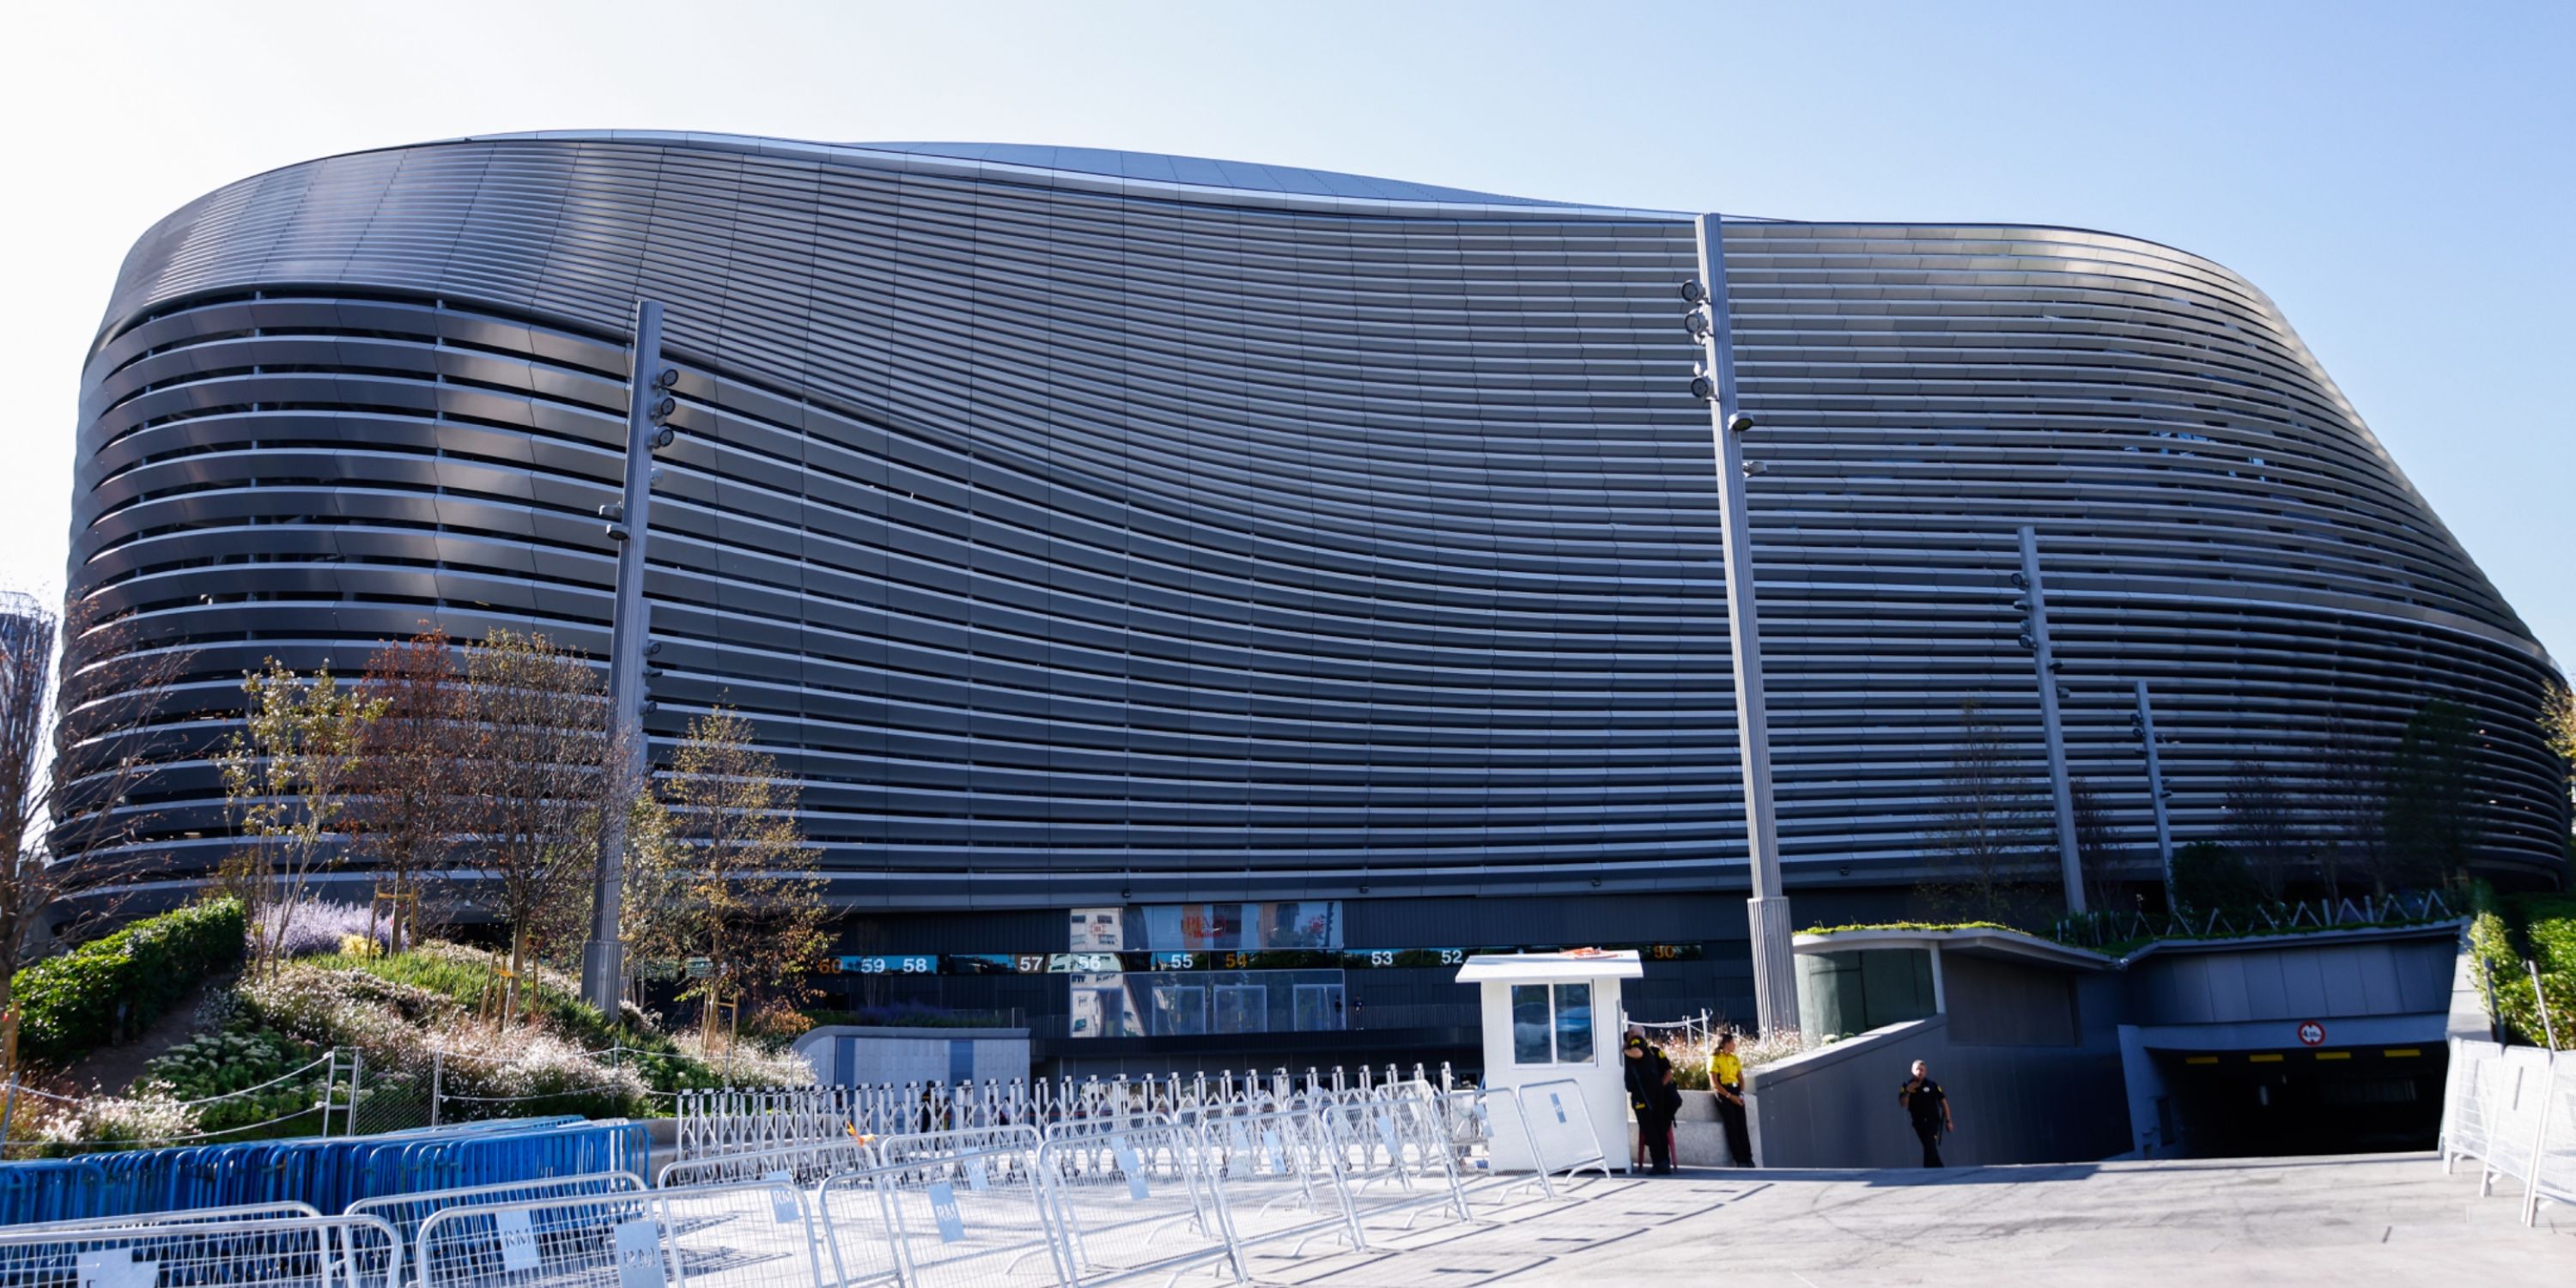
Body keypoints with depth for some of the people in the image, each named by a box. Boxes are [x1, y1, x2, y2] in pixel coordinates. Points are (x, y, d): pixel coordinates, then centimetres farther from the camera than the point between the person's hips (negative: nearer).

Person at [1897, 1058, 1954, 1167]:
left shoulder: (1932, 1085, -4)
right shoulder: (1907, 1086, 0)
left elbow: (1943, 1101, -2)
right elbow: (1902, 1103, -6)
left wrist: (1948, 1120, -5)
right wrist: (1908, 1092, -22)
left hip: (1933, 1120, -3)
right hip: (1918, 1122, 3)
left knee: (1930, 1146, -14)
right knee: (1930, 1148, 11)